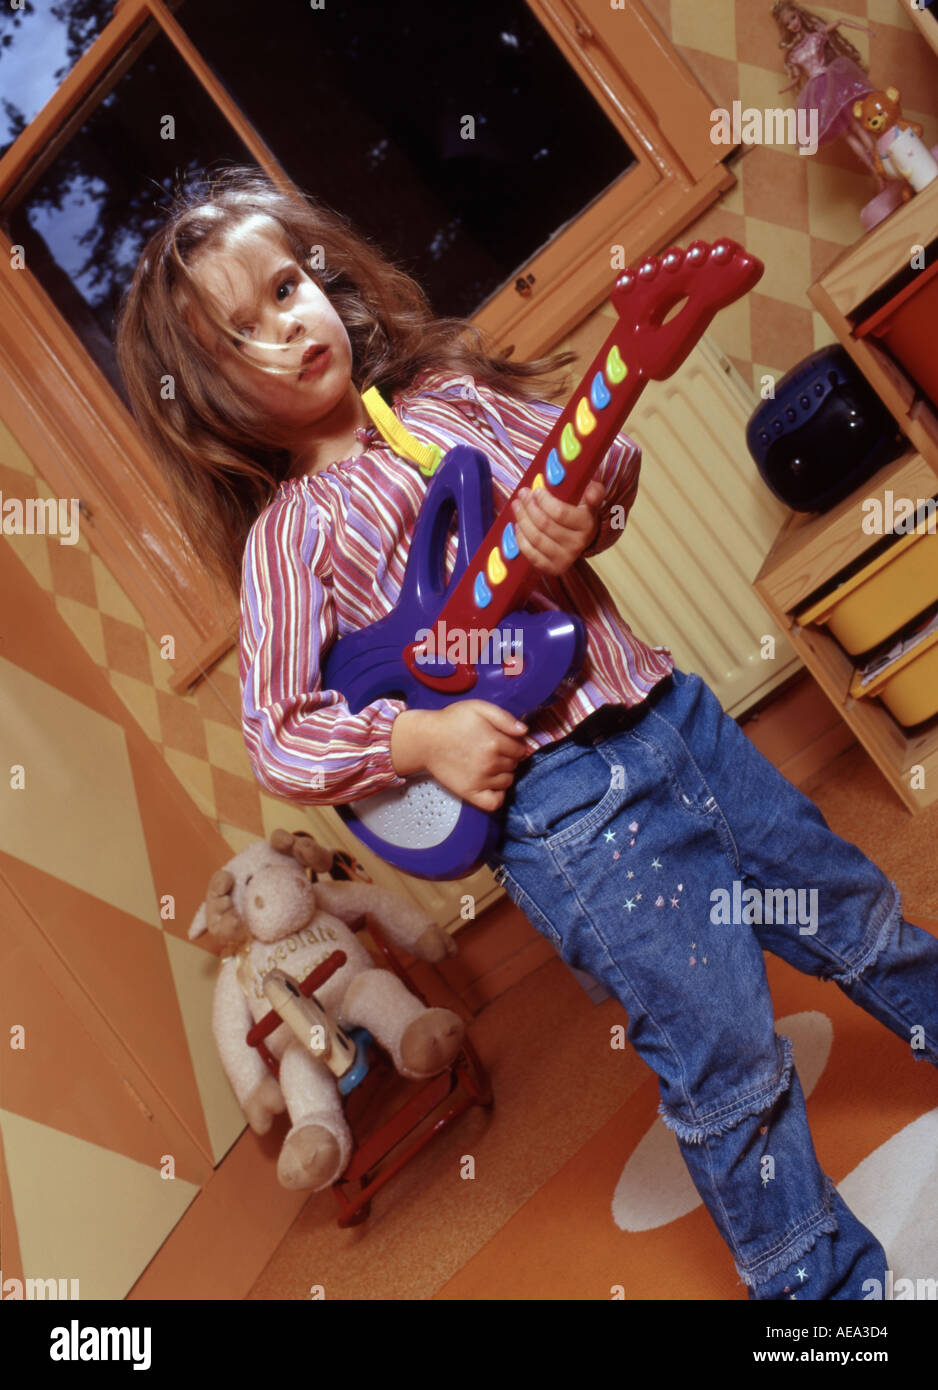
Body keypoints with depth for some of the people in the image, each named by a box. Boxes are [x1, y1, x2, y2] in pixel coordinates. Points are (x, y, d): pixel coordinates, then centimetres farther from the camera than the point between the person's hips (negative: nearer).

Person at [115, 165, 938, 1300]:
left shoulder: (448, 391, 8)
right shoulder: (287, 535, -6)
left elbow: (605, 456, 12)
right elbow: (277, 740, -7)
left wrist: (583, 498, -10)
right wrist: (422, 737, -20)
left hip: (662, 707, 6)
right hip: (550, 796, -5)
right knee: (728, 1057, 3)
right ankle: (822, 1272, 29)